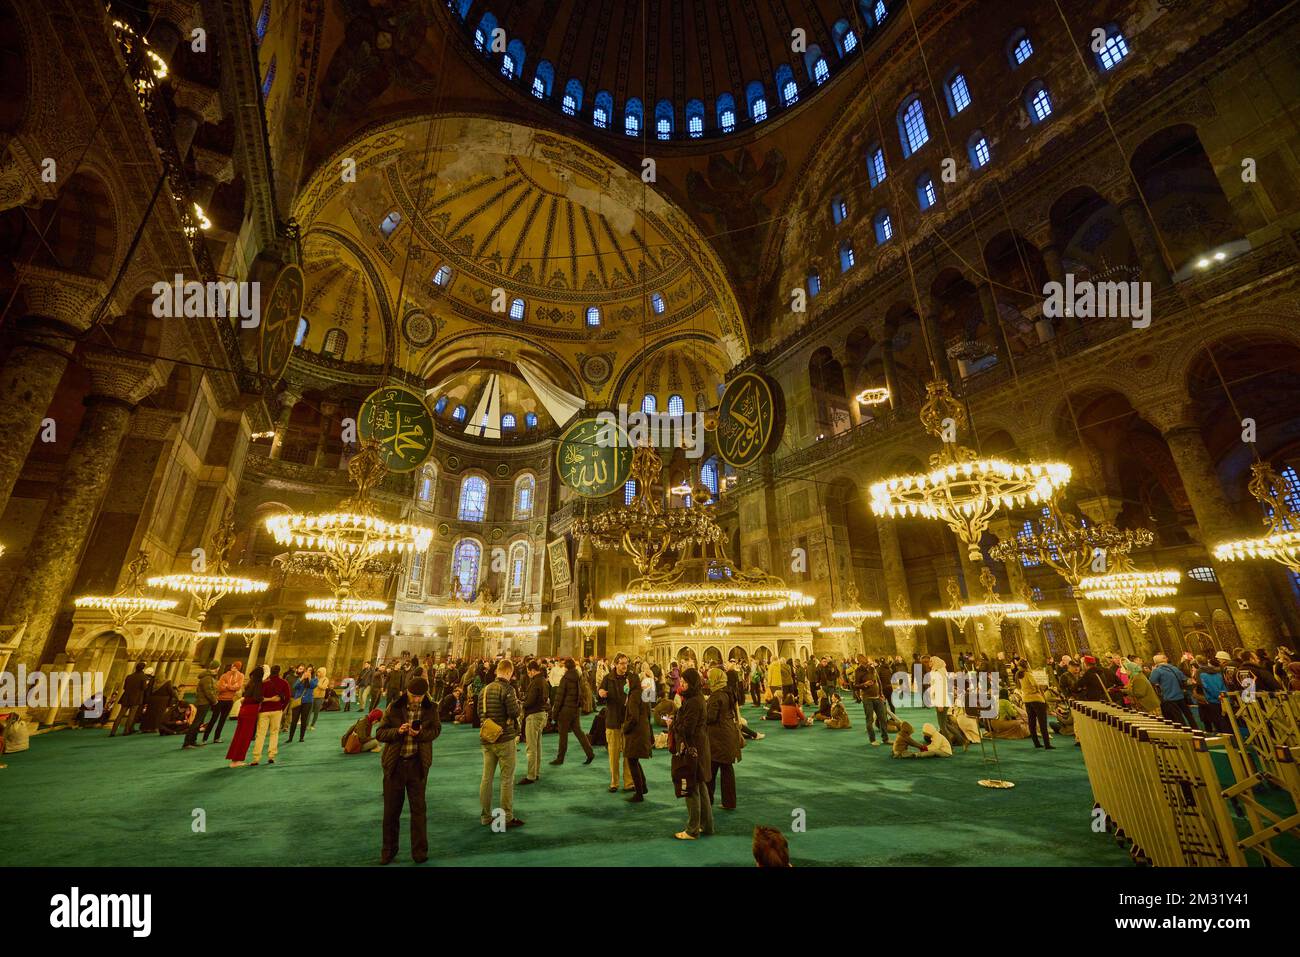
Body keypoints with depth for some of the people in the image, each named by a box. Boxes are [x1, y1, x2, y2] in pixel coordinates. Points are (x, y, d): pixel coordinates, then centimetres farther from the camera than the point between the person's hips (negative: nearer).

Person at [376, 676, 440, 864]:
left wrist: (420, 733, -19)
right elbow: (380, 733, -3)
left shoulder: (430, 709, -4)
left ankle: (420, 852, 22)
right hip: (394, 762, 0)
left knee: (418, 807, 7)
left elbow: (436, 730, 0)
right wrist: (398, 731, -22)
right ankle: (388, 850, 32)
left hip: (418, 763, 0)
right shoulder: (394, 707, -6)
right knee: (391, 808, 12)